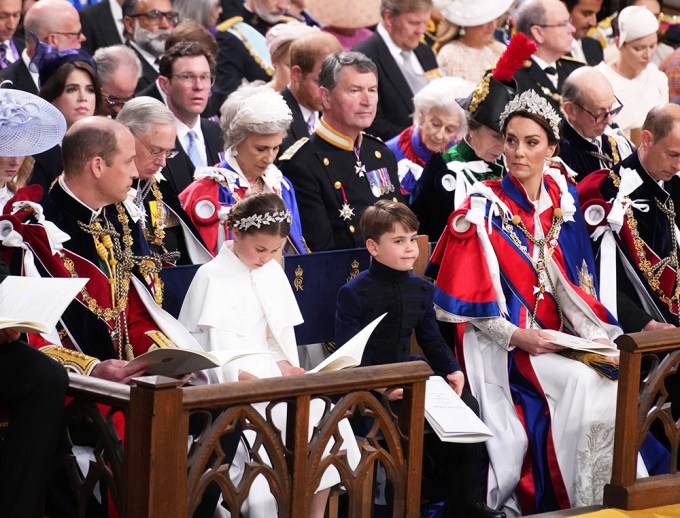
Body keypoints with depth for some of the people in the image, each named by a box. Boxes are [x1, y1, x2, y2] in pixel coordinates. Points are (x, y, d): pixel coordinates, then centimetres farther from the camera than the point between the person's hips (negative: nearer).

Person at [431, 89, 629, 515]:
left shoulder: (563, 200, 8)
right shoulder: (484, 208, -7)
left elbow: (573, 282, 11)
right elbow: (468, 297, -8)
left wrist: (593, 332, -5)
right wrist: (517, 336, -18)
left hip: (556, 336, 5)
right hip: (502, 342, -5)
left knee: (612, 384, -21)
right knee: (581, 384, -28)